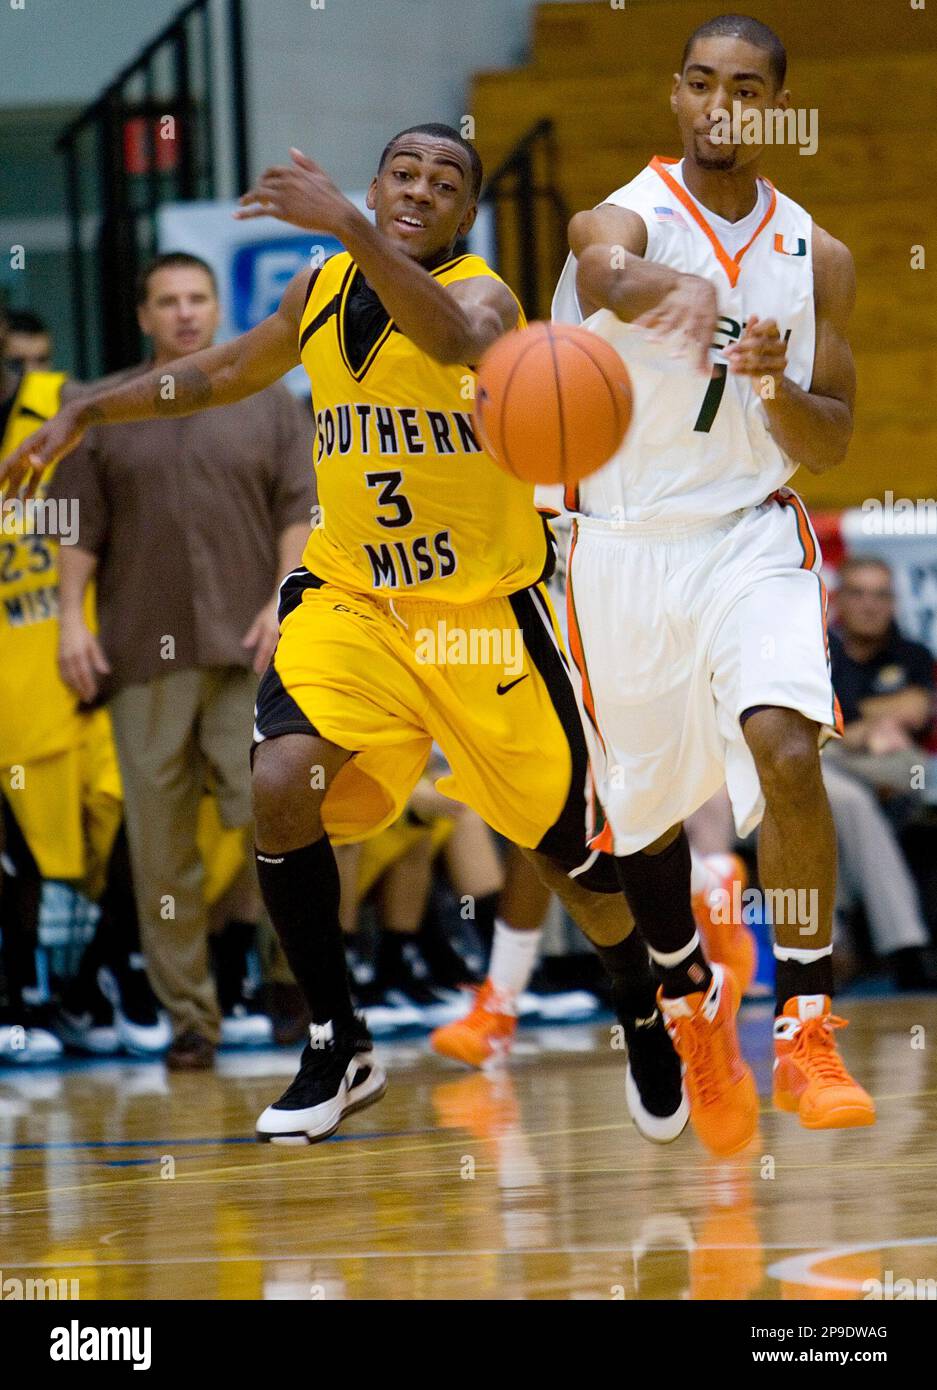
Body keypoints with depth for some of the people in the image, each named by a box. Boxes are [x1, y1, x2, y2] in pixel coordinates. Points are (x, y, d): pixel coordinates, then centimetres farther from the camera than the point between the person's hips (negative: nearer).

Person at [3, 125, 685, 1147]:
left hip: (483, 610, -3)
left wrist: (349, 228, -50)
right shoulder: (321, 294, 2)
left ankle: (644, 1022, 35)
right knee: (281, 787, -22)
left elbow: (456, 341, -41)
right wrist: (84, 413, 13)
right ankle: (337, 1050, -7)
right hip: (350, 596, 3)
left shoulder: (481, 292, -14)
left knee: (573, 852, 4)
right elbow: (220, 376, 20)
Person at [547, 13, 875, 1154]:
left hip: (752, 535, 1)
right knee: (641, 804, 9)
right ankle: (694, 1011, 36)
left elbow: (829, 449, 5)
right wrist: (677, 290, -62)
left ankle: (805, 1035, -19)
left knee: (786, 748, -23)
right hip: (622, 544, -1)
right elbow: (609, 274, -37)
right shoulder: (623, 218, -9)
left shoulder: (815, 259, 3)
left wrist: (780, 392, -19)